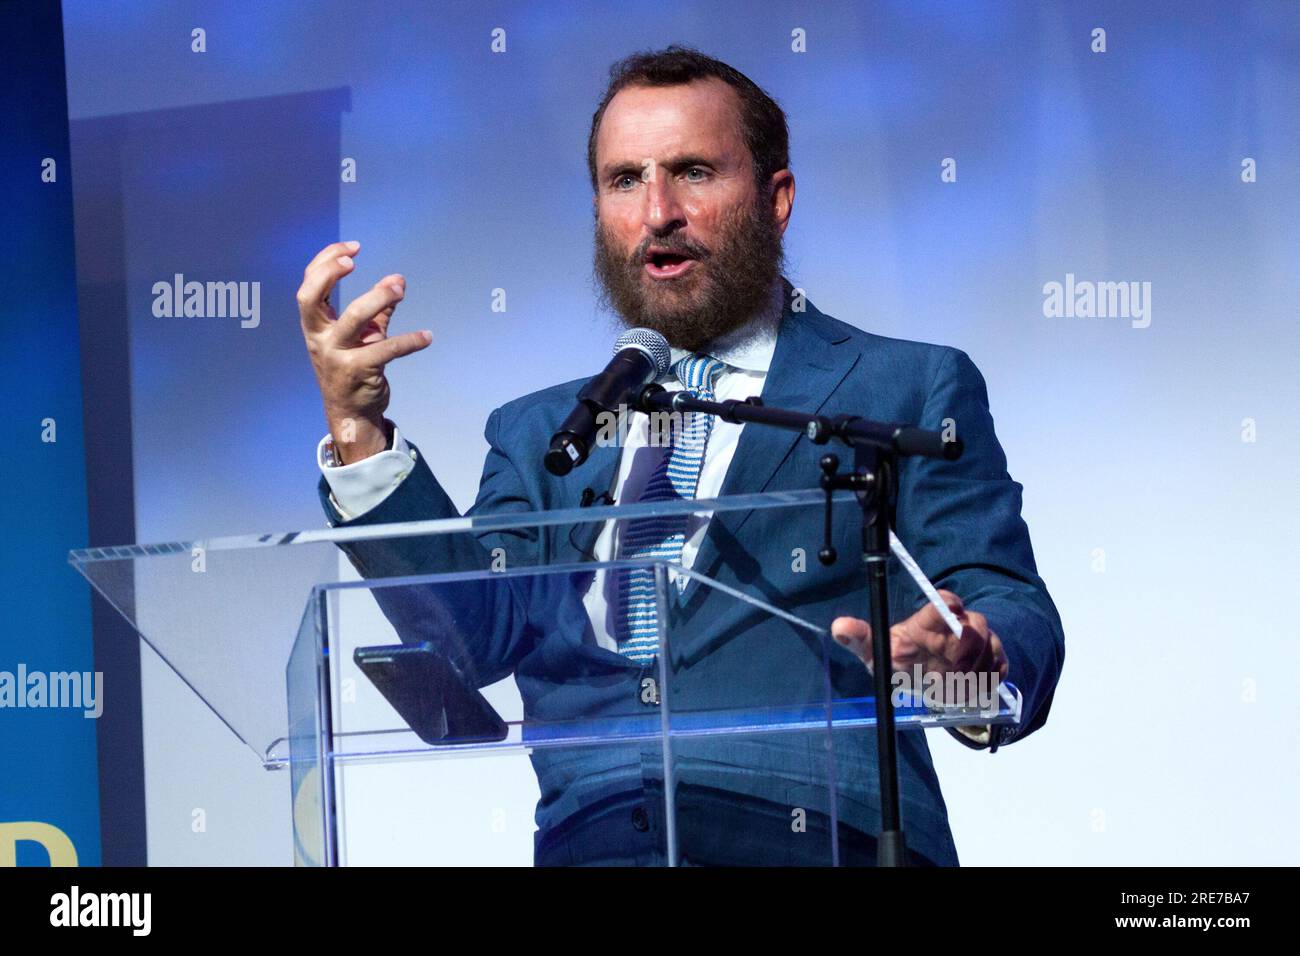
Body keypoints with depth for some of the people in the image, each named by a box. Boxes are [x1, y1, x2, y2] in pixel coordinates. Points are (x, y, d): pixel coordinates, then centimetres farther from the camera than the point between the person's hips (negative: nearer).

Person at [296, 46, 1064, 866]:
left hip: (818, 835, -1)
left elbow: (1015, 619, 2)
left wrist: (974, 672, -20)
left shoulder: (912, 392, 12)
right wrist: (358, 430, -1)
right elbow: (476, 637, 9)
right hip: (591, 841, 1)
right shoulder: (539, 433, 23)